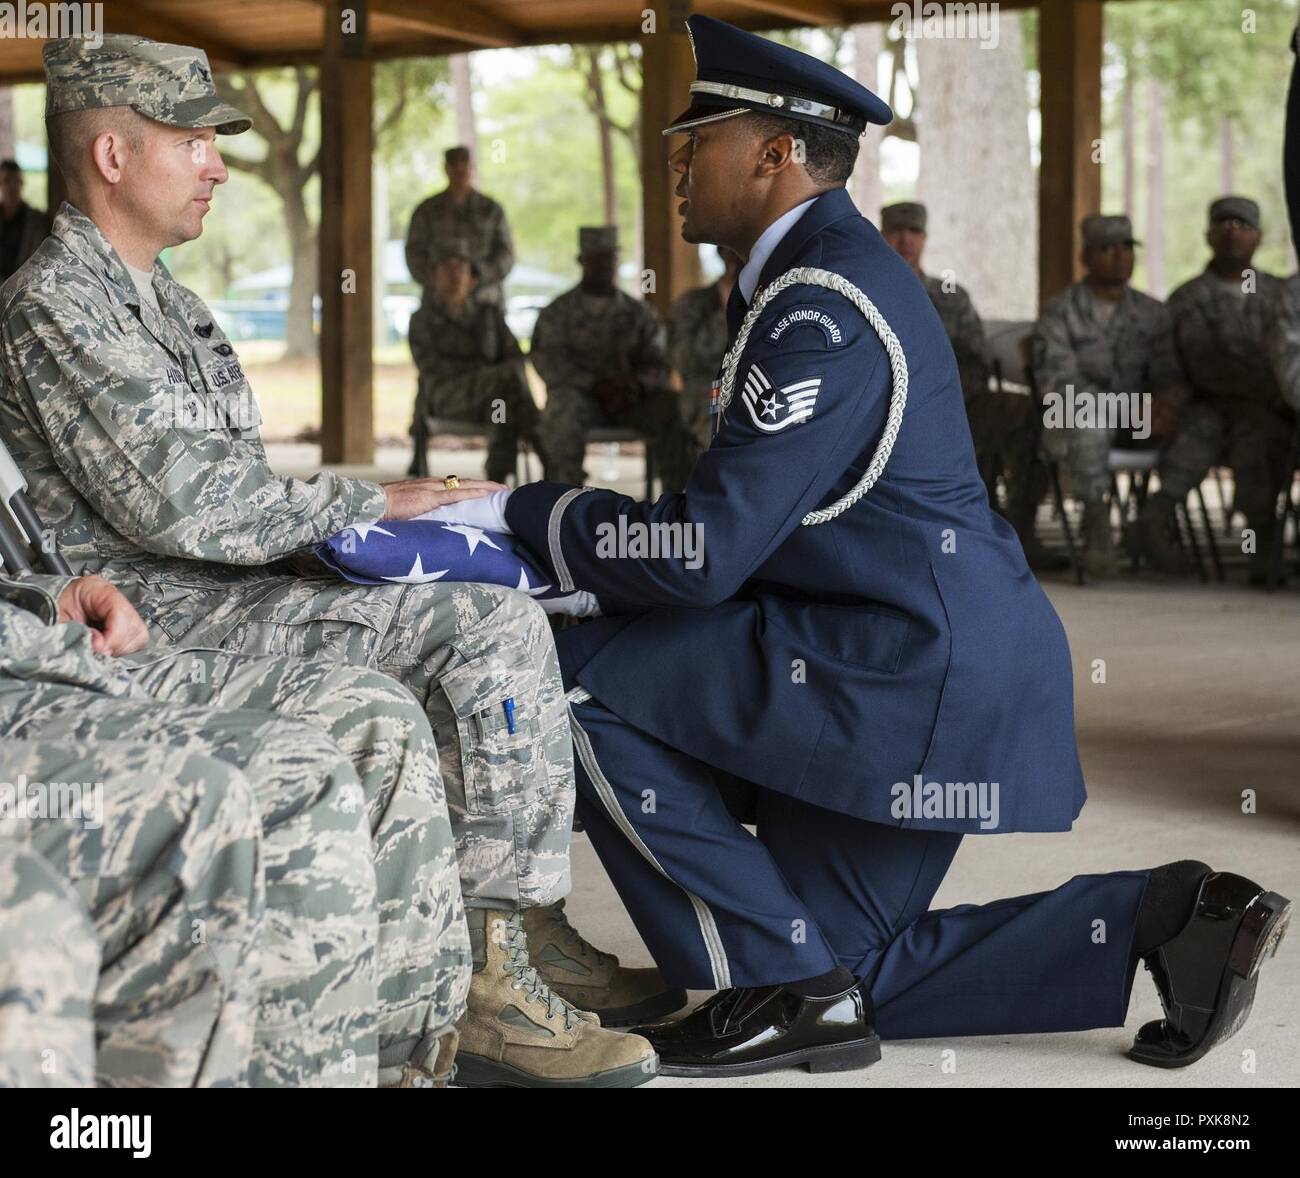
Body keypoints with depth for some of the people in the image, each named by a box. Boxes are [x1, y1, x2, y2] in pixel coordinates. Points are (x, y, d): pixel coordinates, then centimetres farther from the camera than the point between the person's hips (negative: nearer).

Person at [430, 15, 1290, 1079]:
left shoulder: (821, 310, -18)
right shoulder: (833, 269, 16)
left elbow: (706, 553, -23)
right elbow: (742, 513, 17)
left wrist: (511, 509, -14)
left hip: (906, 671, -11)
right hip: (930, 667, 11)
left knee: (572, 674, -12)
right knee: (835, 981, 14)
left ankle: (787, 987, -5)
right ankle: (1159, 919, 12)